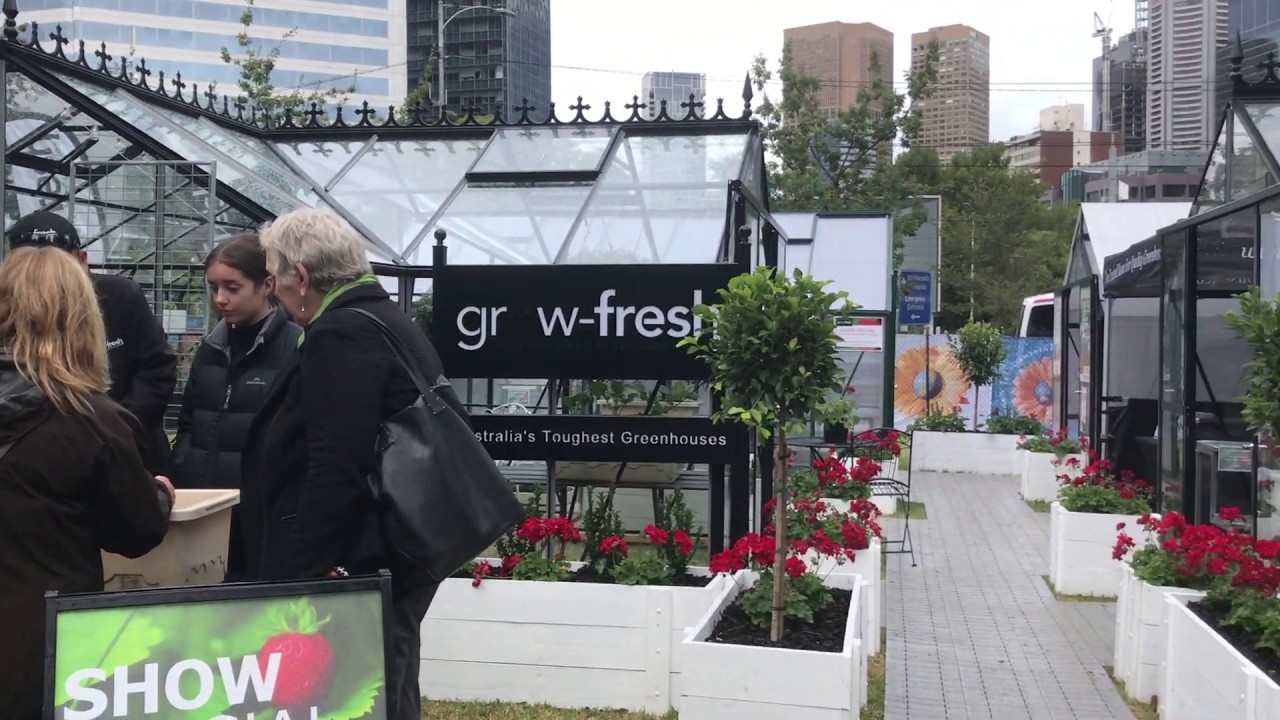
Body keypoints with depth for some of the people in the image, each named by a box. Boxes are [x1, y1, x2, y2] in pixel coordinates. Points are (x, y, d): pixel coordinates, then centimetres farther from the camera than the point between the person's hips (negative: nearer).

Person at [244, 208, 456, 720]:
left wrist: (305, 572, -18)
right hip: (395, 554, 11)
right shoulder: (385, 319, 15)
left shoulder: (340, 335, -17)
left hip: (365, 563, -11)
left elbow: (336, 470, -25)